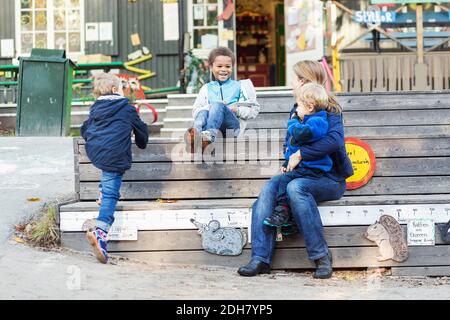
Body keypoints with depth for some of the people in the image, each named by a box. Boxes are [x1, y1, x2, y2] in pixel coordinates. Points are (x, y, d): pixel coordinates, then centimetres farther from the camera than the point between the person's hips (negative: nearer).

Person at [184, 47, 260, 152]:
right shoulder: (207, 88, 26)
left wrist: (238, 110, -3)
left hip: (233, 126, -2)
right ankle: (195, 135, -66)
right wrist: (209, 108, -3)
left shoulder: (239, 86, 22)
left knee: (217, 105, -32)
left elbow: (254, 109, 15)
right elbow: (195, 111, 16)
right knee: (203, 112, -32)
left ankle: (209, 136, -61)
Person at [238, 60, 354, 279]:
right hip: (303, 174, 7)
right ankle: (261, 257, -29)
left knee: (295, 187, -35)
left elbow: (335, 140, -27)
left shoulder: (329, 109, -8)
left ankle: (321, 255, -29)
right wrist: (289, 159, 1)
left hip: (331, 179, -7)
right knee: (269, 187, -21)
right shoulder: (296, 110, 16)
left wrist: (300, 154, -24)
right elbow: (289, 143, 24)